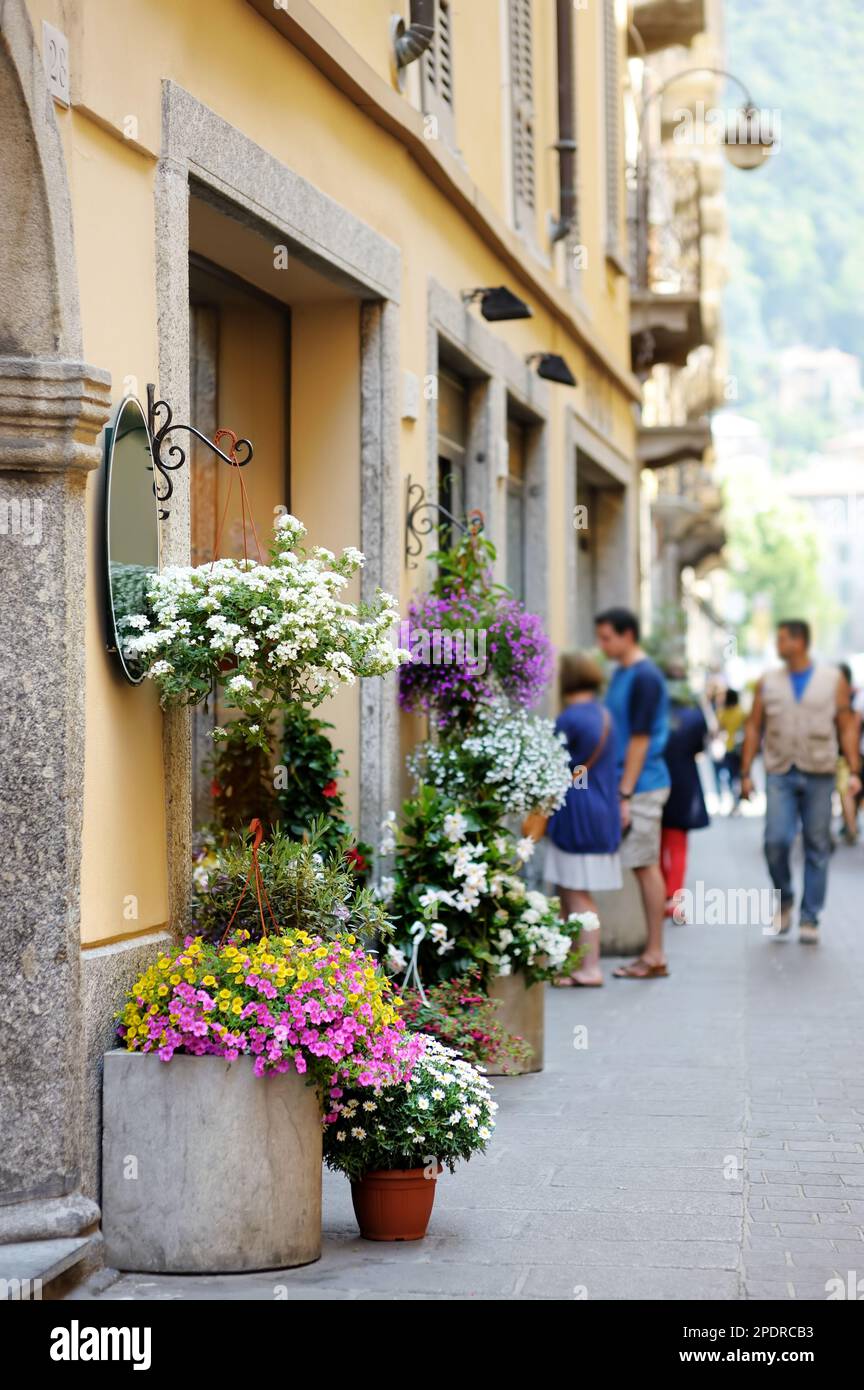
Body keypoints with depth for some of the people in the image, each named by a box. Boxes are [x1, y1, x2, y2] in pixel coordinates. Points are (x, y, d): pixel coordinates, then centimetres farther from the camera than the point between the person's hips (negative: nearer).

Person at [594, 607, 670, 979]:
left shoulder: (644, 677, -14)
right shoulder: (621, 673, 14)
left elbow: (640, 740, -17)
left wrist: (624, 795, -18)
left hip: (641, 787, -9)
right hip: (626, 784, 9)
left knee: (646, 867, -5)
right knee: (643, 867, 10)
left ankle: (654, 955, 0)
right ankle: (652, 953, 14)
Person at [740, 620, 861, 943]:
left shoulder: (834, 680, 4)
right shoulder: (769, 682, 8)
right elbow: (754, 727, 8)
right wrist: (745, 773, 2)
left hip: (819, 774, -1)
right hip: (780, 774, 1)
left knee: (817, 848, 1)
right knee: (776, 841, -11)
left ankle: (809, 919, 9)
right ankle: (784, 901, 13)